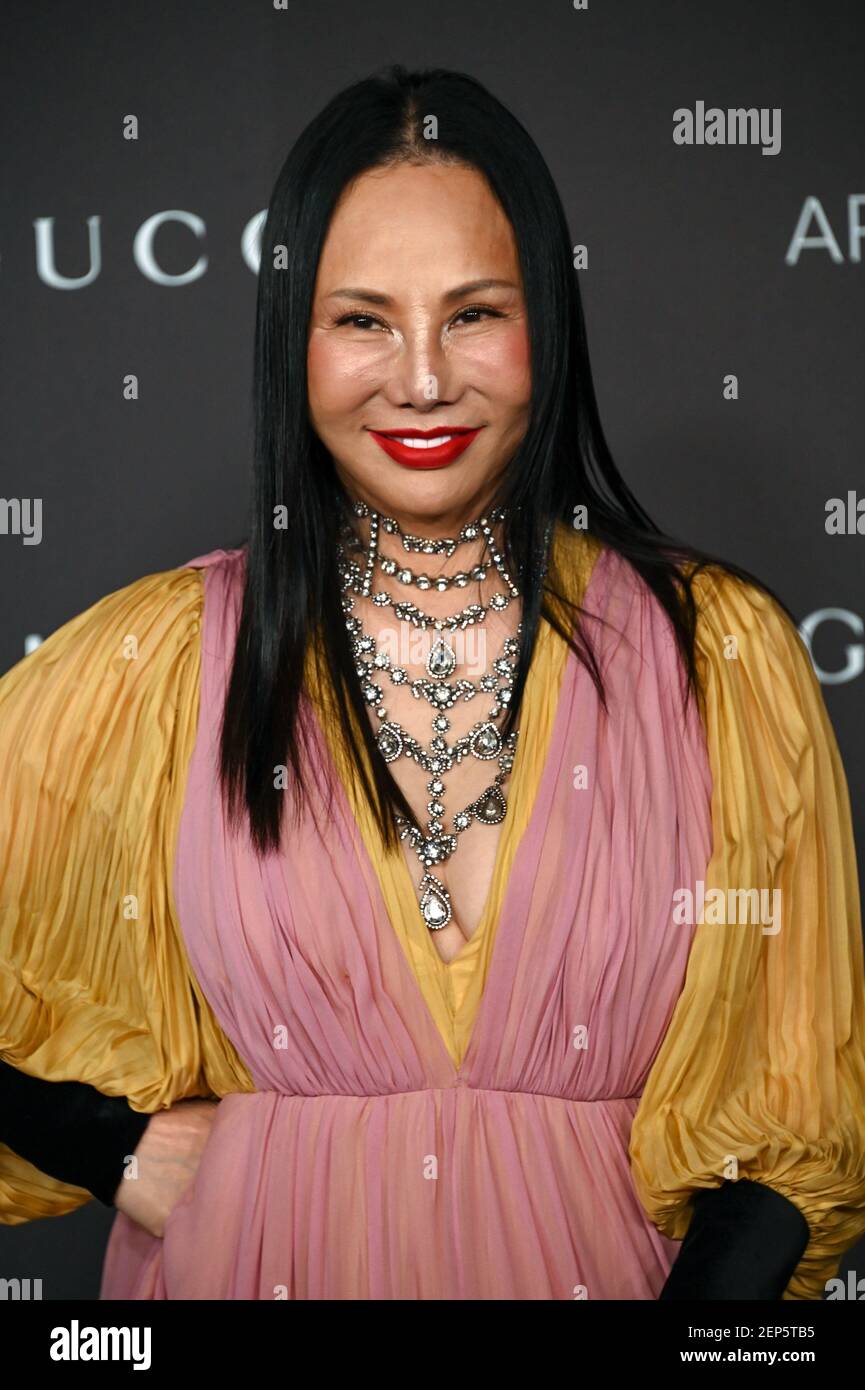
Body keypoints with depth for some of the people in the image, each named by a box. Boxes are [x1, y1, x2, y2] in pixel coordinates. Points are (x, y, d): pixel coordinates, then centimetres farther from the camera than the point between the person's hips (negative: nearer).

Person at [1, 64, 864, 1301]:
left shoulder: (723, 654, -8)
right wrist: (126, 1151, -11)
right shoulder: (150, 664, -9)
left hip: (603, 1260, 1)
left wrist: (712, 1283, -18)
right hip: (246, 1259, 0)